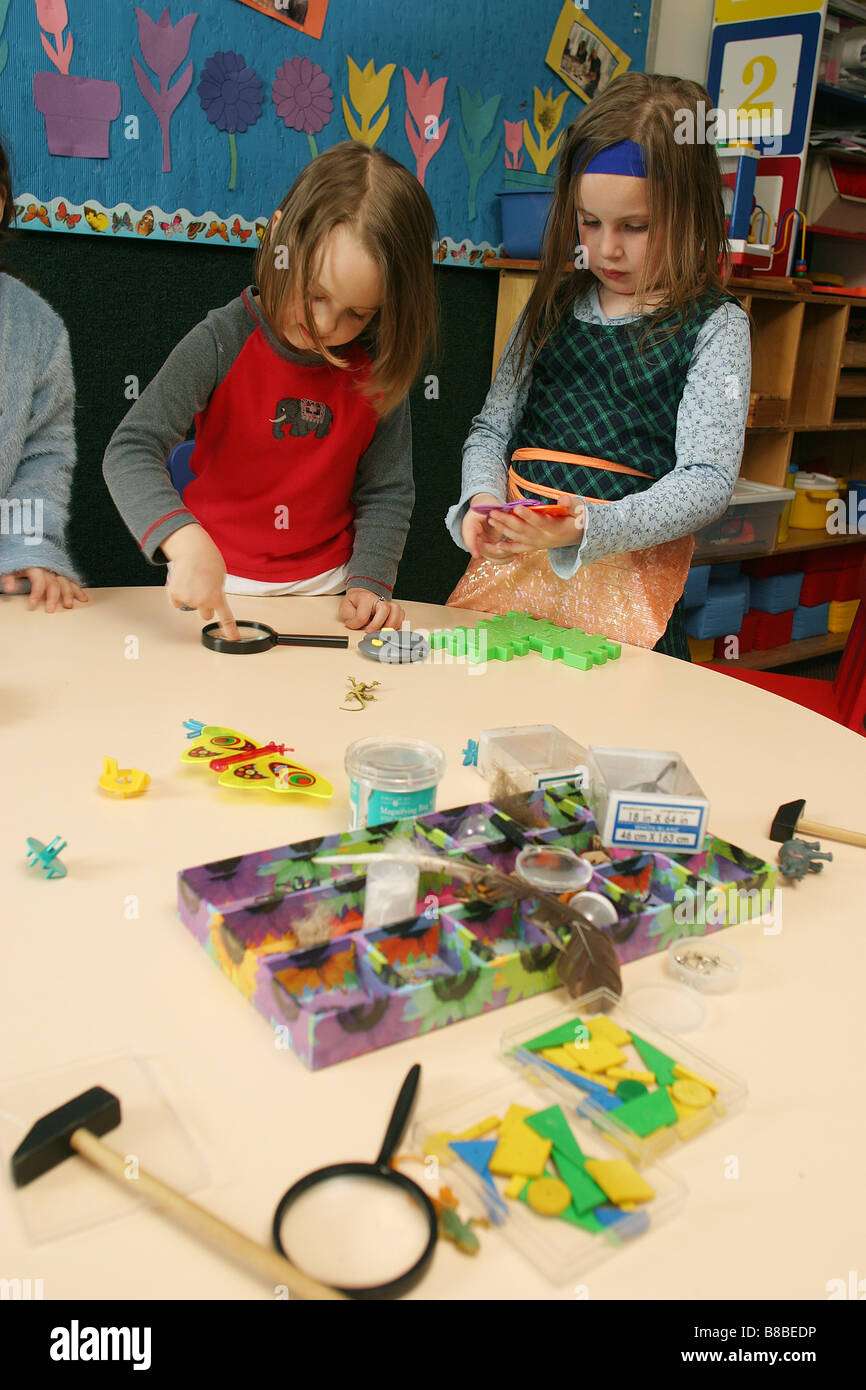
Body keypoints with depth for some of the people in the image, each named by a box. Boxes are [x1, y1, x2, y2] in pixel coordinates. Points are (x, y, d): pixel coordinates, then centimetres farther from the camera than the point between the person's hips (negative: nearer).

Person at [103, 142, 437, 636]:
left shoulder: (378, 371, -5)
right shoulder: (223, 343, -12)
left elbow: (386, 493, 2)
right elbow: (131, 450, -18)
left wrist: (368, 582, -13)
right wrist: (184, 539, -35)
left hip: (324, 589, 2)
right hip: (217, 584, -1)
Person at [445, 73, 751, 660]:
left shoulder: (715, 326, -1)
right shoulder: (555, 306, 11)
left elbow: (707, 481, -10)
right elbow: (493, 427, 12)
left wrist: (588, 529, -25)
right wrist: (483, 498, -10)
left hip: (626, 577, -3)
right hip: (513, 557, 4)